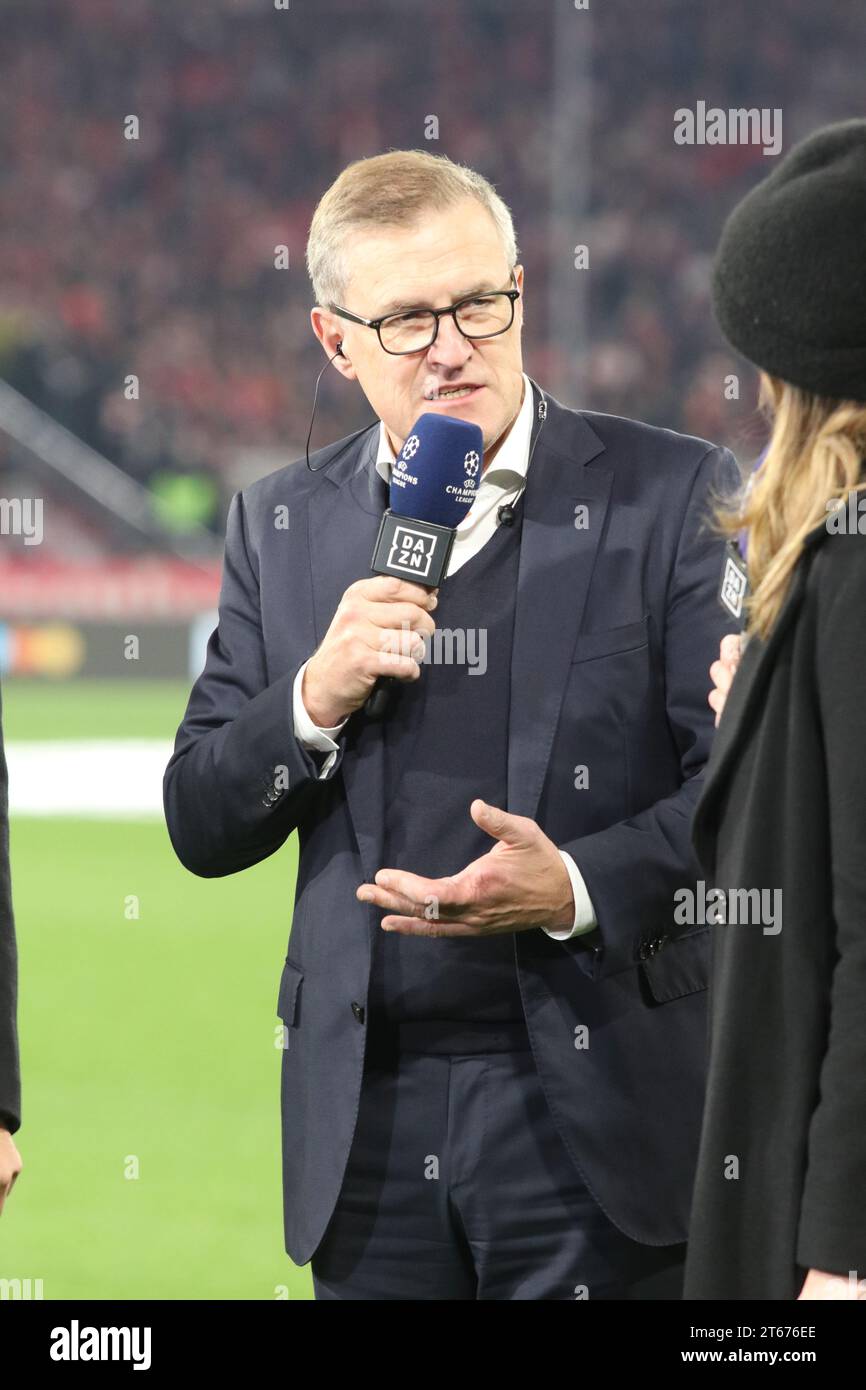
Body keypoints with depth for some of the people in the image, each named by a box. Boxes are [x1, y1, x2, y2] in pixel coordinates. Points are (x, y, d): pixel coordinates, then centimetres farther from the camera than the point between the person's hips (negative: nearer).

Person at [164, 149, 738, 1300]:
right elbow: (201, 827, 9)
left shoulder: (670, 496, -1)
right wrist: (316, 699, -9)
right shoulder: (281, 526, 11)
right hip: (369, 1110, 3)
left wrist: (581, 888, -19)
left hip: (590, 1107, -3)